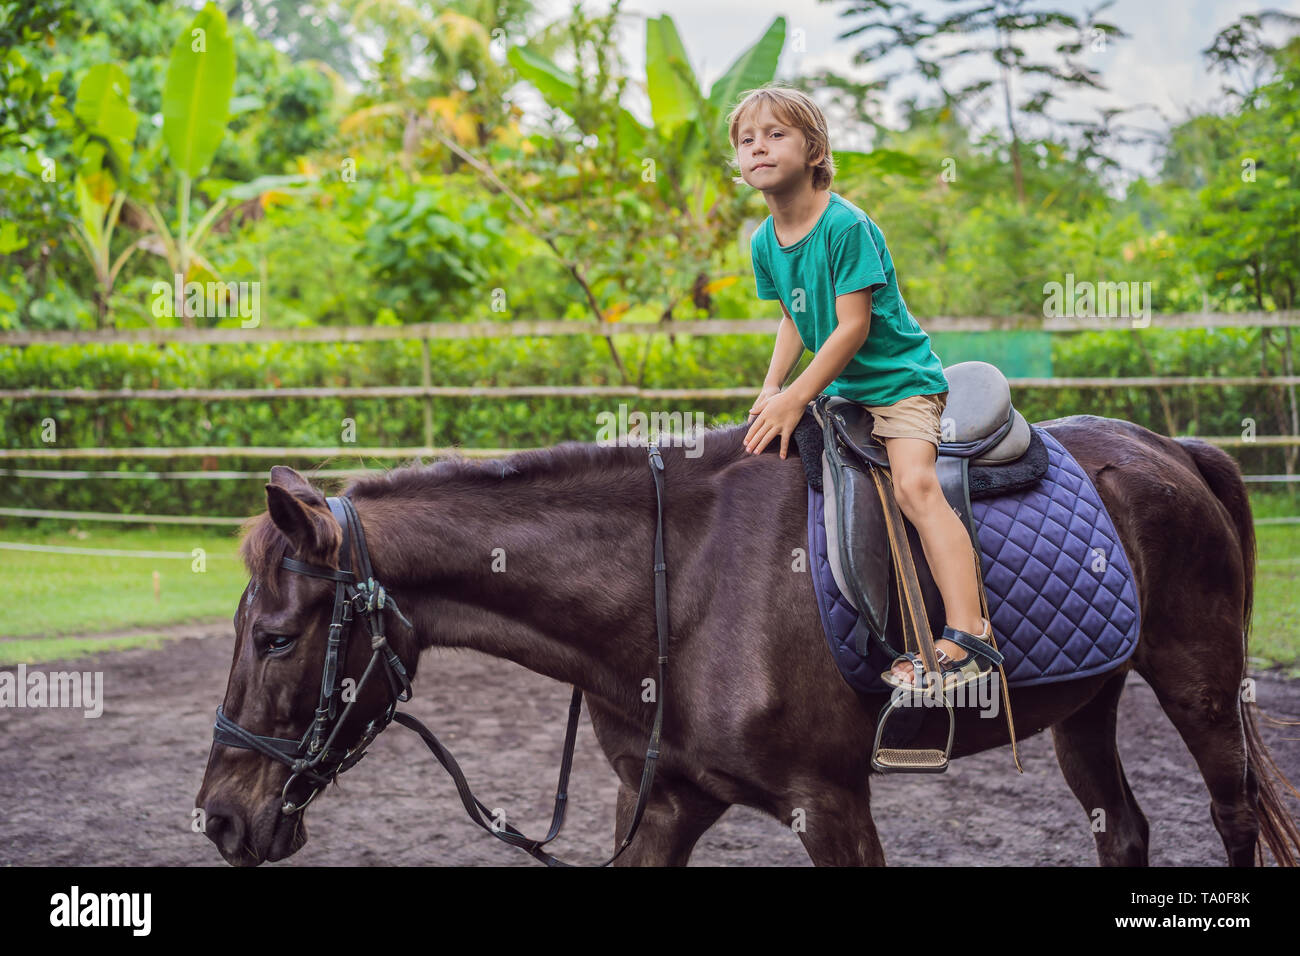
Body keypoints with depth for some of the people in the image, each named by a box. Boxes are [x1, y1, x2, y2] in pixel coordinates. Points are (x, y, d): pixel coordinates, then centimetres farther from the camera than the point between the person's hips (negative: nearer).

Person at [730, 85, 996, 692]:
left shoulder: (846, 226, -20)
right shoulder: (764, 242, 3)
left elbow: (852, 326, -22)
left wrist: (796, 398, -22)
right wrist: (771, 389, 2)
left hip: (902, 380, -9)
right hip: (839, 388, 9)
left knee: (913, 483, -27)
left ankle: (967, 635, -36)